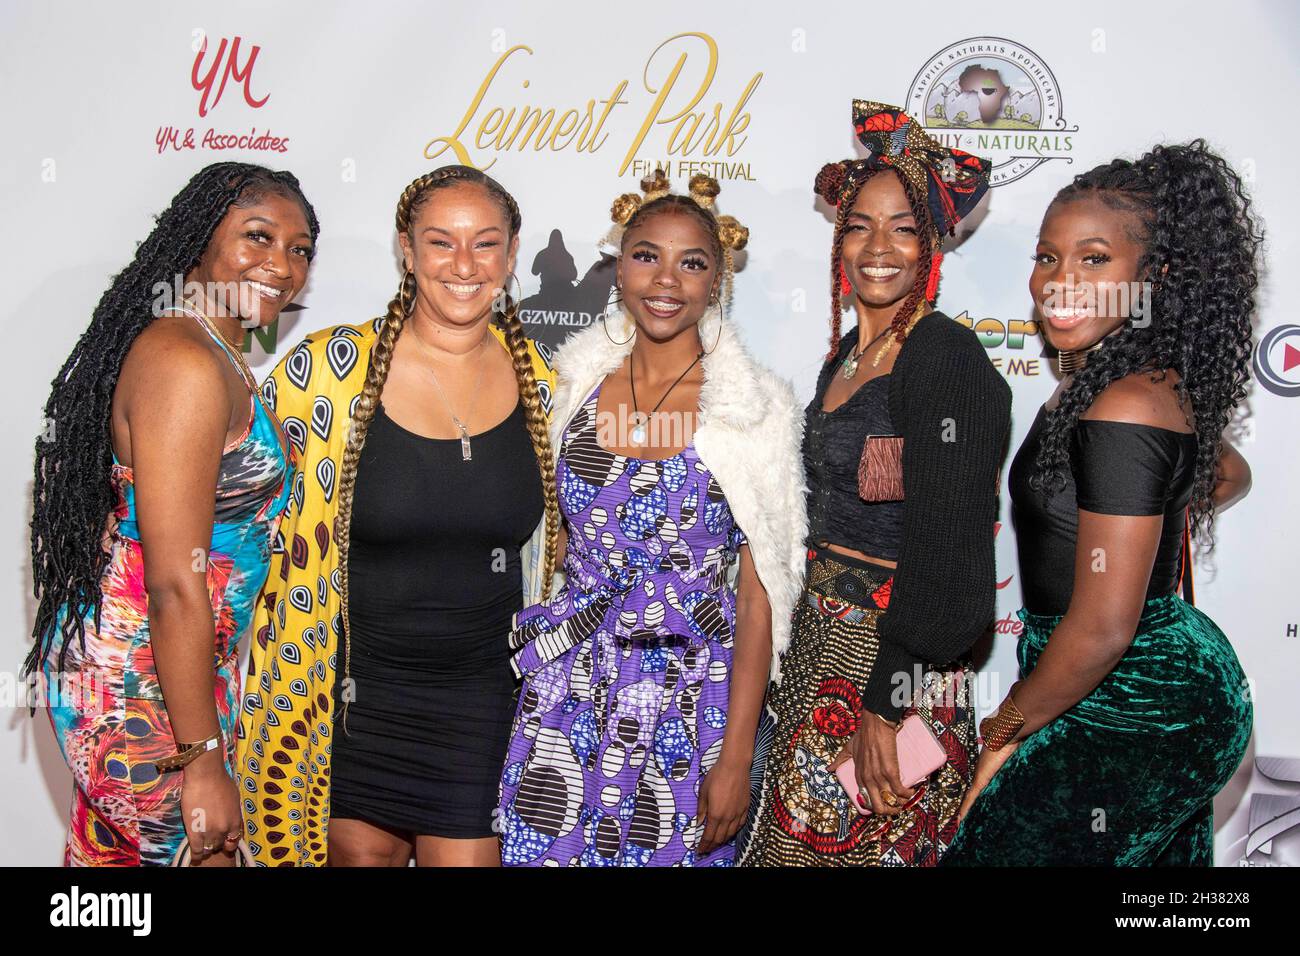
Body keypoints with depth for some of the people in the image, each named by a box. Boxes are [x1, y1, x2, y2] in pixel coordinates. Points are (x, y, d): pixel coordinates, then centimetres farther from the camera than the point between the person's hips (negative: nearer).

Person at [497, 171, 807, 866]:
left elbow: (759, 598, -9)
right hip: (568, 691, 3)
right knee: (546, 849, 8)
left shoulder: (752, 409, -8)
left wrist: (736, 757, -11)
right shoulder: (578, 382, 2)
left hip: (688, 703, -3)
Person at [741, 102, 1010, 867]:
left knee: (865, 847, 4)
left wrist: (886, 704, -20)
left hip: (893, 659, -8)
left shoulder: (948, 359, -16)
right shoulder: (847, 352, 10)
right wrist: (805, 662, 17)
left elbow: (944, 552, -20)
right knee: (799, 837, 17)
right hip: (823, 645, 8)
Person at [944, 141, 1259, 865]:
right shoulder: (1162, 382, 4)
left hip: (1131, 718, -10)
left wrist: (1009, 730, -11)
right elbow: (1230, 476, 26)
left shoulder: (1123, 411, -26)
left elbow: (1102, 629, -26)